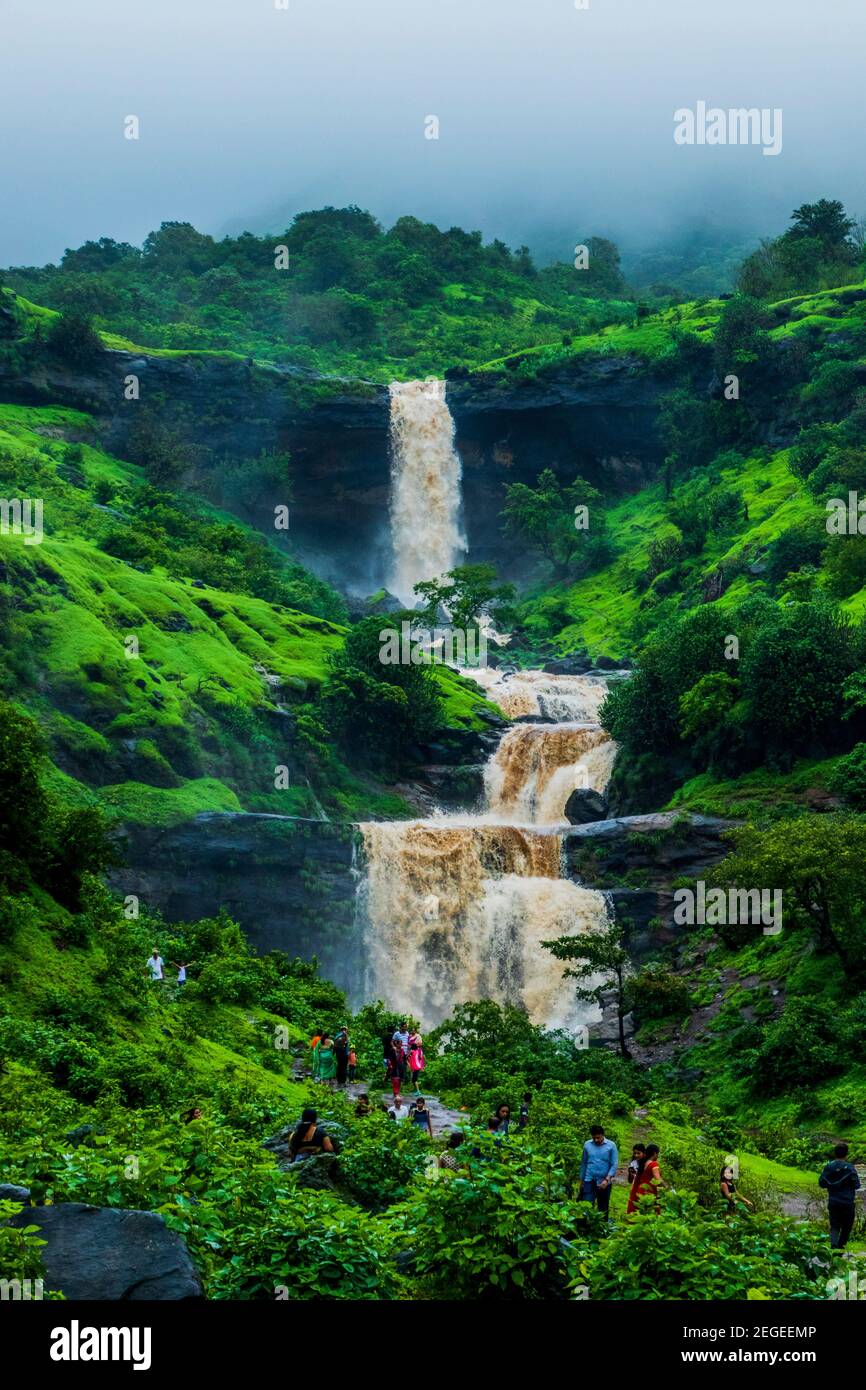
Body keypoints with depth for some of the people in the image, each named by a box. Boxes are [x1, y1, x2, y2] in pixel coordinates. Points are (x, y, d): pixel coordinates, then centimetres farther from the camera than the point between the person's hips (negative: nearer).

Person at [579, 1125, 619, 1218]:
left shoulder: (611, 1145, -4)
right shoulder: (587, 1145, 2)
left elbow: (614, 1165, -6)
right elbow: (583, 1163, 11)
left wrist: (607, 1180, -17)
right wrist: (581, 1181, 13)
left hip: (604, 1182, -1)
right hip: (589, 1181, 1)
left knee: (603, 1209, 9)